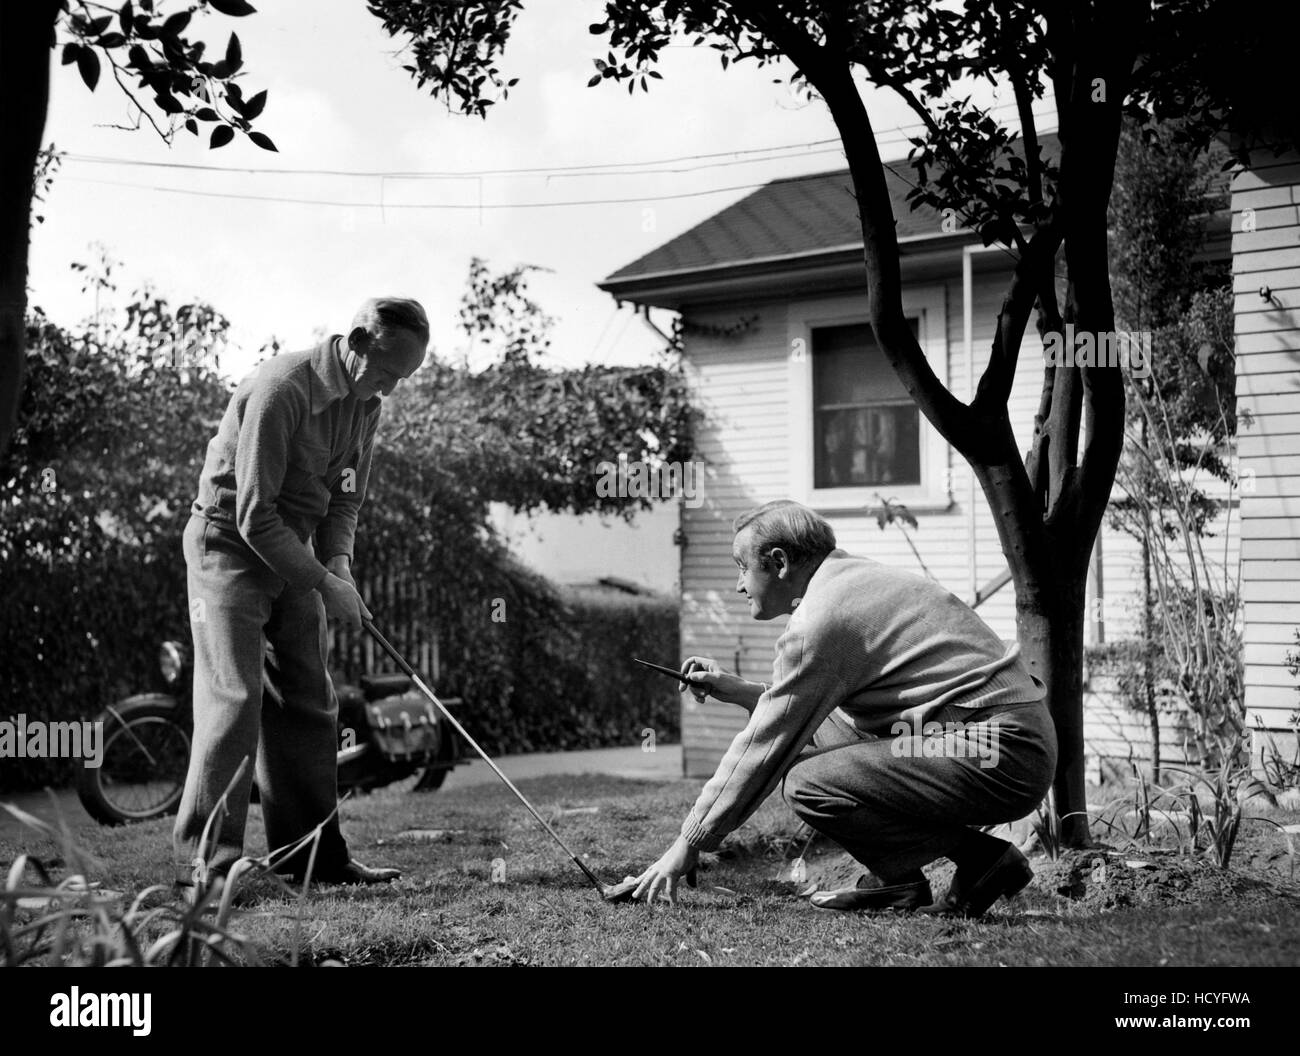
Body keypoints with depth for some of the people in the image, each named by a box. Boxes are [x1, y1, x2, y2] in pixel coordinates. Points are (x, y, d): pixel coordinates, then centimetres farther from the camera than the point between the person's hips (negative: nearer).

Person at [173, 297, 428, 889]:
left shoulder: (366, 401, 2)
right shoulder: (281, 389, -25)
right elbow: (254, 514, -25)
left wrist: (338, 562, -6)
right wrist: (323, 583, -23)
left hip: (294, 553, 8)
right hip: (230, 545, -8)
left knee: (309, 702, 7)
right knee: (234, 697, -14)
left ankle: (313, 854, 13)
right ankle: (204, 860, -9)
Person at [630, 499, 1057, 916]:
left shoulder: (820, 620, -14)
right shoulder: (853, 577, 16)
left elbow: (765, 745, -9)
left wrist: (688, 846, -1)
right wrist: (741, 691, 22)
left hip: (1003, 757, -10)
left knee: (808, 785, -17)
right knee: (817, 730, 16)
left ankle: (978, 858, -5)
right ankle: (894, 879, 11)